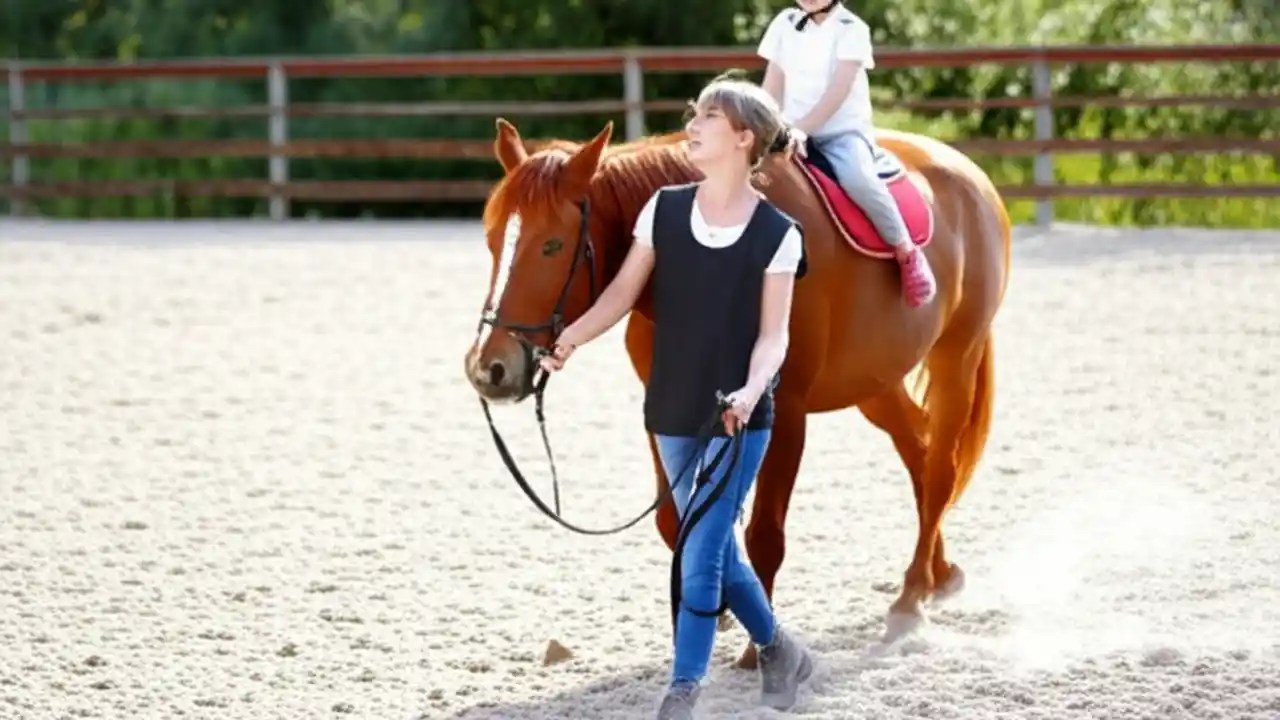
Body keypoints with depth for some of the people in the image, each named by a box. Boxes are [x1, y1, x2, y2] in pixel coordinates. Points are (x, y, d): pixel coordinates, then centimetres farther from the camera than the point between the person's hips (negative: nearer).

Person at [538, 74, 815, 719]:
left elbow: (772, 333, -10)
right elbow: (624, 292, 3)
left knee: (700, 554, -9)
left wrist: (752, 389, -28)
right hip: (672, 414, 5)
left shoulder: (777, 236, -9)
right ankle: (776, 650, 35)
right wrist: (569, 339, -10)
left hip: (739, 419, -5)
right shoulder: (664, 211, 1)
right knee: (713, 549, 14)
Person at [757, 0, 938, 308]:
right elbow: (773, 87, 10)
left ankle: (907, 254, -17)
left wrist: (802, 129, -26)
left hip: (844, 130, -5)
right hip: (794, 133, 5)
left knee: (858, 179, -34)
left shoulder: (851, 29, -6)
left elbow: (838, 92, -16)